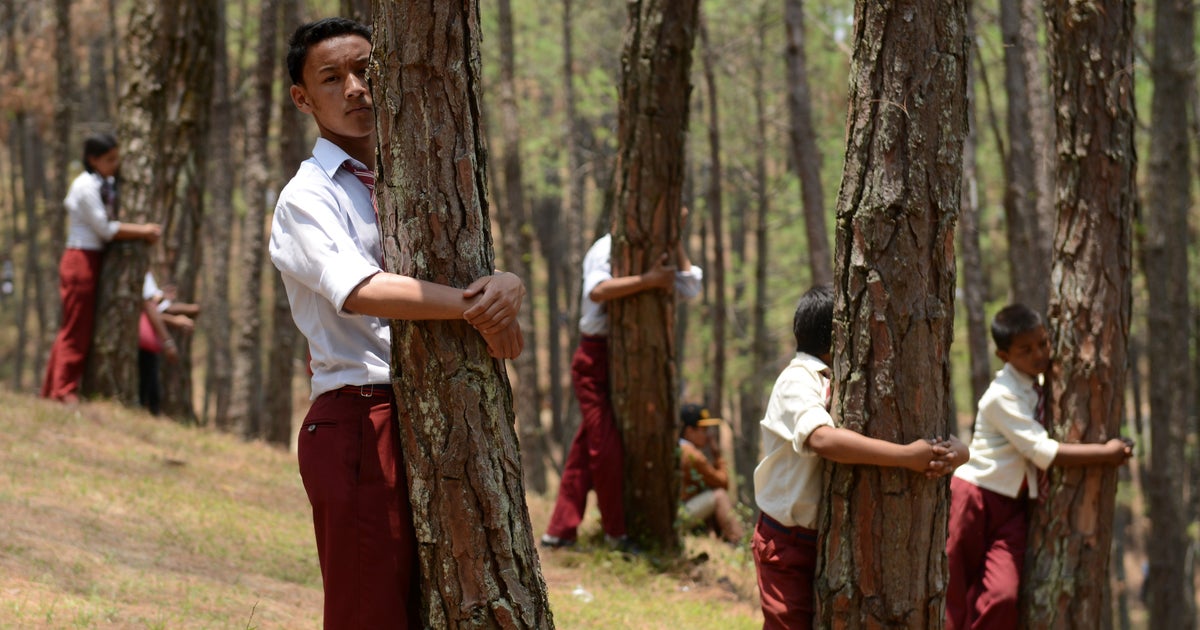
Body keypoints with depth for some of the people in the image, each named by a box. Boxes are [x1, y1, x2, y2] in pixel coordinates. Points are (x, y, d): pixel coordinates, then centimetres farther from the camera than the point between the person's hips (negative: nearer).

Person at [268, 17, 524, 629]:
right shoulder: (307, 197, -4)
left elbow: (472, 273, 6)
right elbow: (359, 292, -23)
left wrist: (507, 286, -18)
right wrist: (473, 305, -23)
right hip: (359, 423, -7)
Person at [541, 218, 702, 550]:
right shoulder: (606, 249, -11)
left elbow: (690, 288, 1)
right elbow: (597, 290, -31)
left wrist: (676, 241, -4)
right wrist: (649, 280, -33)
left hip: (624, 359, 7)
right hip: (596, 357, -7)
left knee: (586, 448, 9)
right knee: (606, 447, -6)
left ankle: (561, 530, 13)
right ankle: (616, 531, 5)